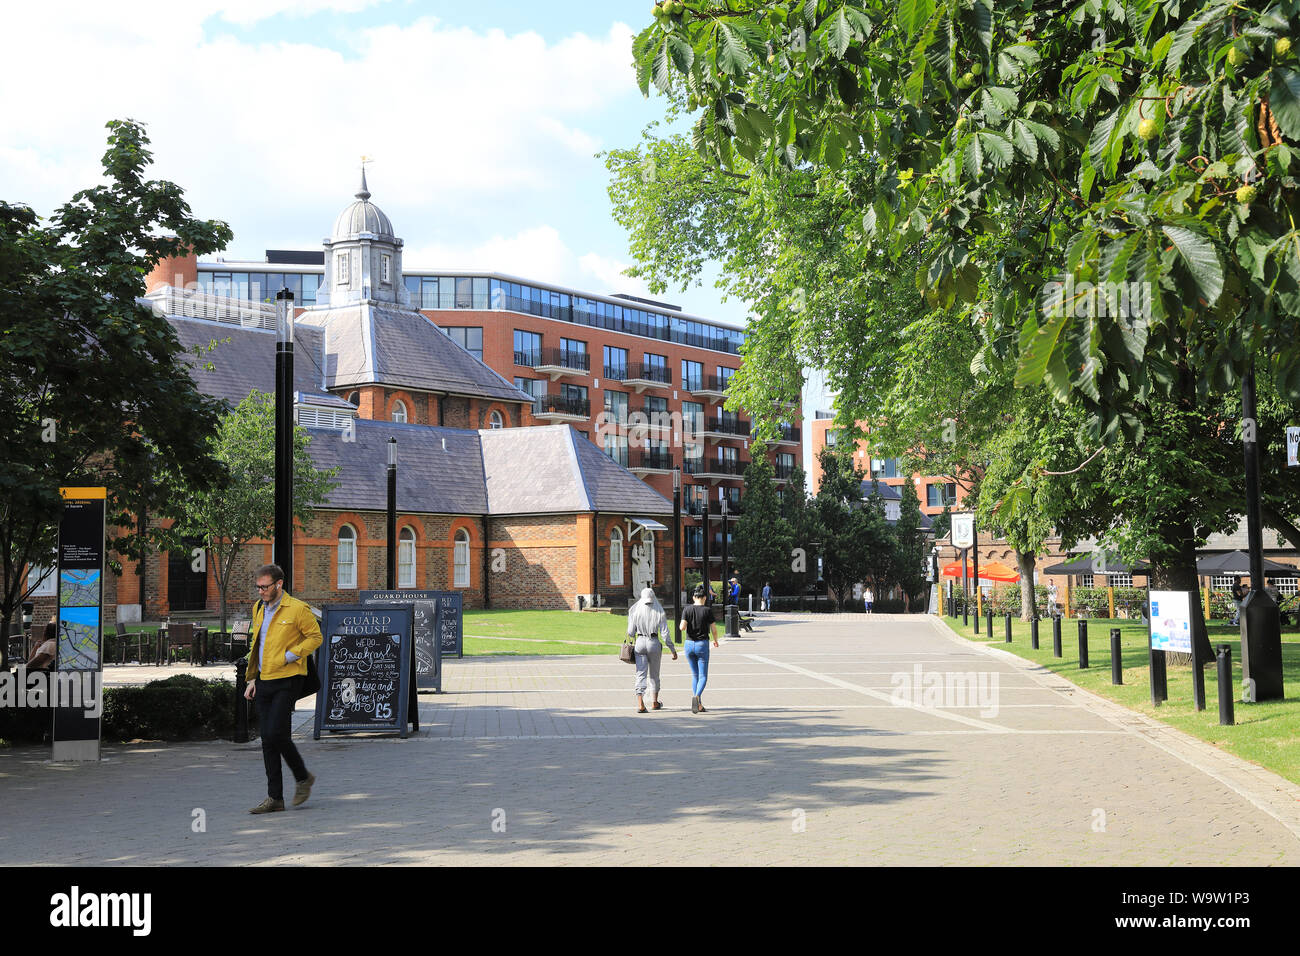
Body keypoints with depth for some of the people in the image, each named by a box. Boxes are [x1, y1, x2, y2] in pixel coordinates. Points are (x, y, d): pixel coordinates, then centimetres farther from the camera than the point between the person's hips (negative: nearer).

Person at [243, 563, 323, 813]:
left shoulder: (297, 609, -8)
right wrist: (252, 678, 17)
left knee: (276, 734, -14)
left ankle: (303, 777, 10)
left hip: (287, 681, -7)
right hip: (264, 681, 7)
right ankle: (275, 798, 10)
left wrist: (290, 656, -15)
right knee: (268, 740, 6)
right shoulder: (258, 609, 15)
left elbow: (315, 637, -6)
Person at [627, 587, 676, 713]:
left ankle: (640, 703, -15)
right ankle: (654, 702, 29)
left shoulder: (635, 611, -2)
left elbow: (630, 633, 0)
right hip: (654, 643, 0)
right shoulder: (659, 613, -5)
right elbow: (665, 633, -7)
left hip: (640, 642, 0)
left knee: (641, 674, 1)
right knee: (654, 674, 17)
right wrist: (672, 649, 0)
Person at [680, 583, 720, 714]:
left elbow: (682, 627, -11)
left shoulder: (687, 610, -1)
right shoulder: (708, 610, -6)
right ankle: (696, 696, -27)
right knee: (703, 676, 0)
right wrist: (715, 640, 15)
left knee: (695, 675, 14)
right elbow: (713, 629, -4)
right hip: (702, 644, -3)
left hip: (689, 644, 3)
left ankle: (699, 705, 11)